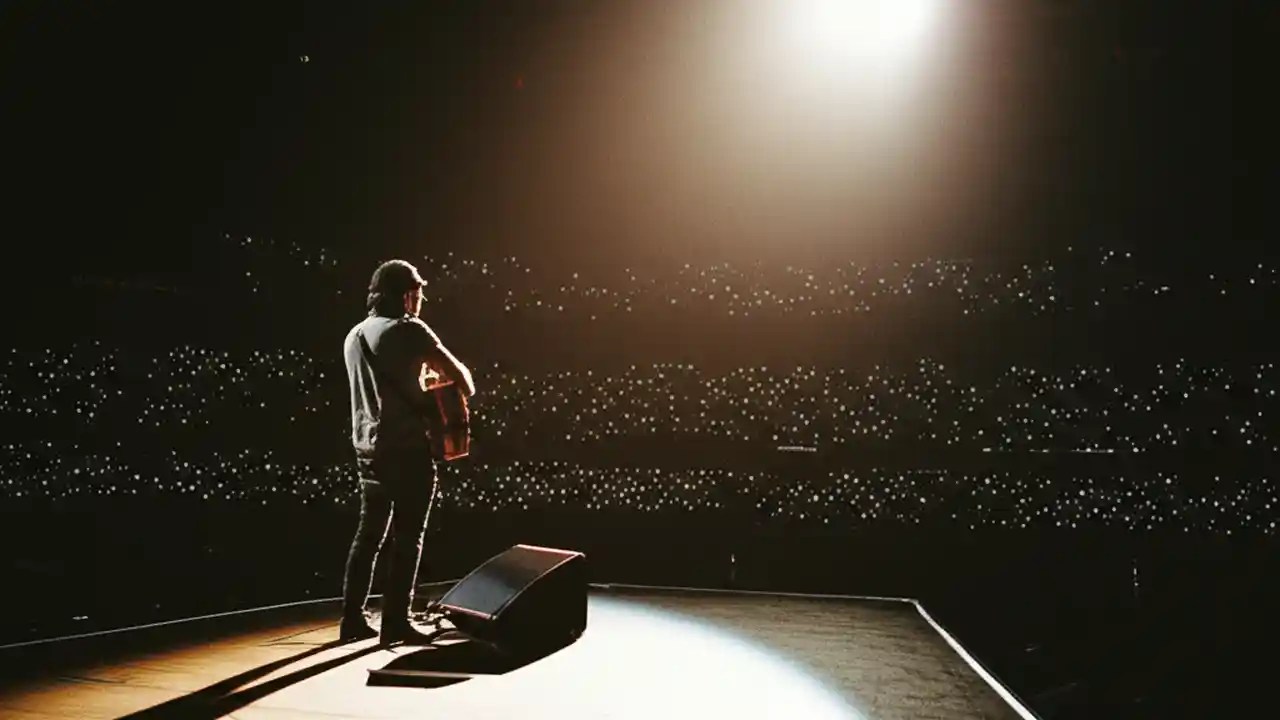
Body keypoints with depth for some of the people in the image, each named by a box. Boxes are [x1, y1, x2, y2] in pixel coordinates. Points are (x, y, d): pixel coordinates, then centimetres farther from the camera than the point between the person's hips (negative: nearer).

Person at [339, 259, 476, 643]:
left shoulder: (354, 336, 15)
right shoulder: (409, 331, -10)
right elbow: (458, 374, -13)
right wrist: (466, 388, 8)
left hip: (368, 447, 8)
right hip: (407, 448, -8)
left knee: (369, 532, 14)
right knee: (407, 538, -1)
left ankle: (353, 618, 17)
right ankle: (395, 622, 2)